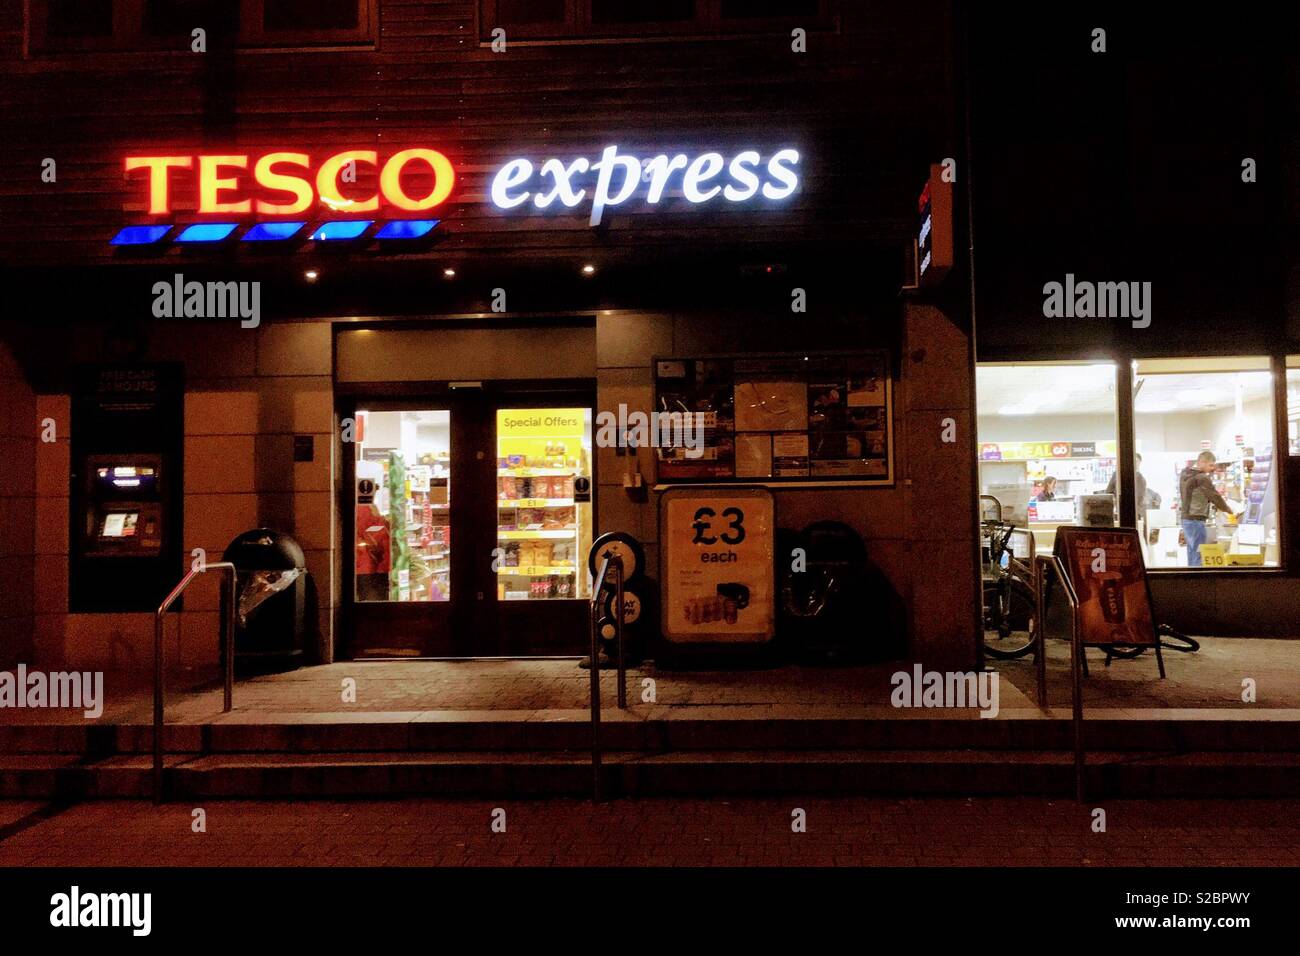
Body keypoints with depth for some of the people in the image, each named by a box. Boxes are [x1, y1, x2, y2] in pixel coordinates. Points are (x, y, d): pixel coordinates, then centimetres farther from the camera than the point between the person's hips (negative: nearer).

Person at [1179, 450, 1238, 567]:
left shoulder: (1184, 474, 11)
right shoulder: (1201, 478, -15)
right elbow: (1215, 497, -10)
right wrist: (1230, 510, 3)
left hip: (1185, 518, 9)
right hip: (1196, 520, -9)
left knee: (1192, 553, 14)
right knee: (1198, 554, -7)